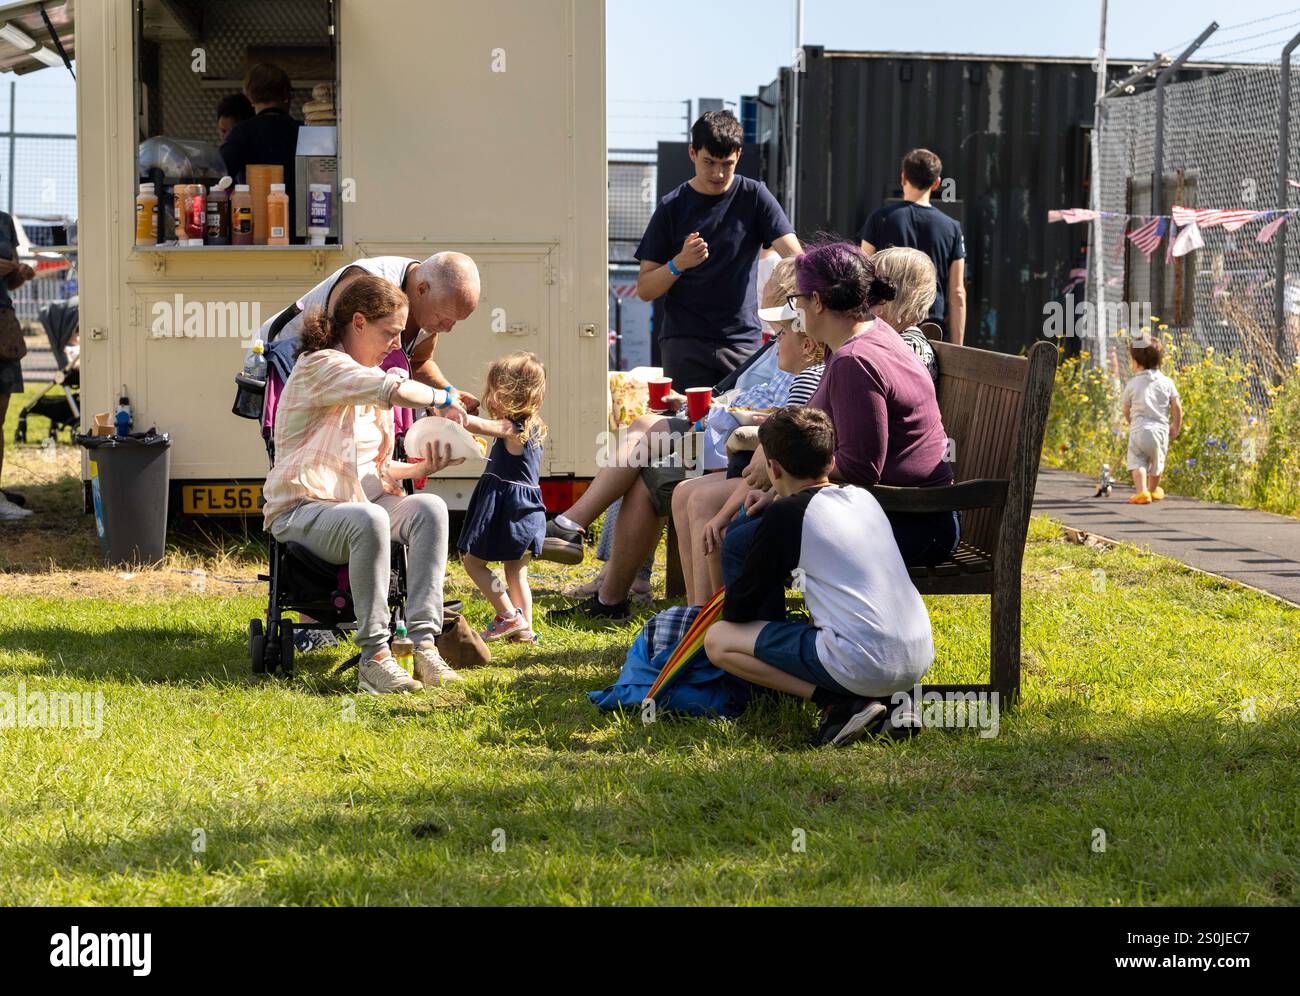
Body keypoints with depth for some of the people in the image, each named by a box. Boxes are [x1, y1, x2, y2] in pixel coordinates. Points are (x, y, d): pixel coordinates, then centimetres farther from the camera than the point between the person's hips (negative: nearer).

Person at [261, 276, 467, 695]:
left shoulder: (370, 376, 21)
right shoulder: (319, 367, -10)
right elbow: (395, 391, -28)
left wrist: (419, 468, 2)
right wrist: (444, 399, -10)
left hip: (362, 501, 8)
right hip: (301, 513, -8)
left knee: (430, 508, -21)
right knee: (368, 520, -39)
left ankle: (424, 643, -31)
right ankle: (374, 658, -35)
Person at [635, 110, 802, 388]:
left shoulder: (754, 196, 3)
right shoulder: (673, 207, 3)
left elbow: (793, 255, -8)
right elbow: (644, 289, 3)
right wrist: (679, 264, -16)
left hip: (743, 342, 0)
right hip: (685, 343, 0)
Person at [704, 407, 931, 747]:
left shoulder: (785, 514, -2)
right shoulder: (864, 498, 17)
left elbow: (739, 610, 3)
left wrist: (731, 611, 26)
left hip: (862, 666, -7)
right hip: (919, 659, 7)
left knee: (718, 639, 3)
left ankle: (841, 704, -6)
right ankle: (891, 702, 11)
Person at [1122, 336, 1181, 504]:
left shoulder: (1132, 384, 1)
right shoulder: (1166, 382, 4)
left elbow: (1126, 410, 10)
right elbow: (1176, 407, 4)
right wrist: (1176, 427, 16)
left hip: (1138, 429, -2)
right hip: (1160, 429, 2)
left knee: (1137, 462, -4)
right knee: (1156, 462, 20)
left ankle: (1141, 492, -22)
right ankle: (1153, 490, 37)